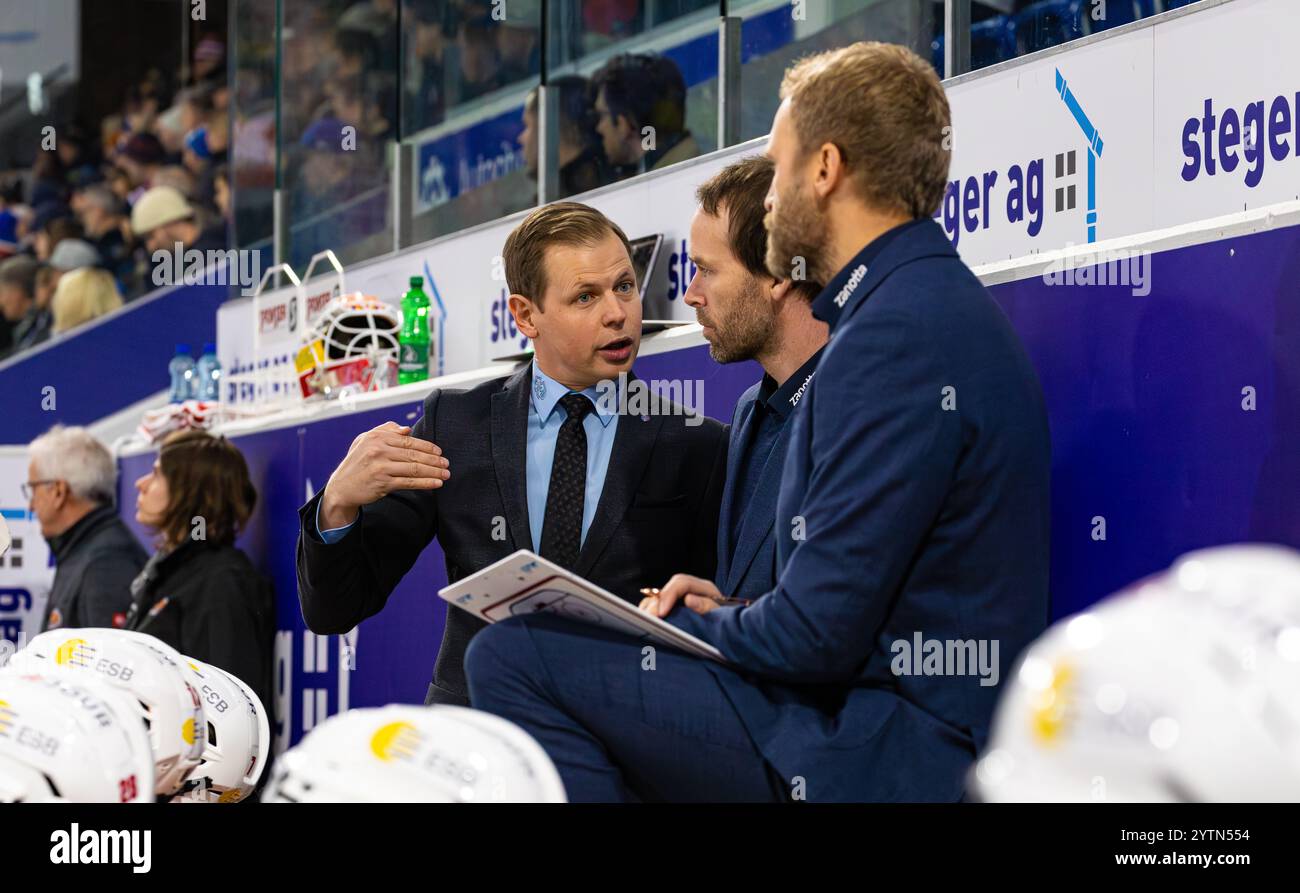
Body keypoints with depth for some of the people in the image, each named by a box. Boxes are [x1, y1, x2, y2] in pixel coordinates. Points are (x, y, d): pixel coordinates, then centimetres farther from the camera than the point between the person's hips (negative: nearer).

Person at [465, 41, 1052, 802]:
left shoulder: (893, 335, -18)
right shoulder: (947, 305, 16)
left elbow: (818, 635, -21)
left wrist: (699, 624, -1)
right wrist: (733, 611, 11)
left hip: (879, 760, -11)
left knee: (512, 657, -13)